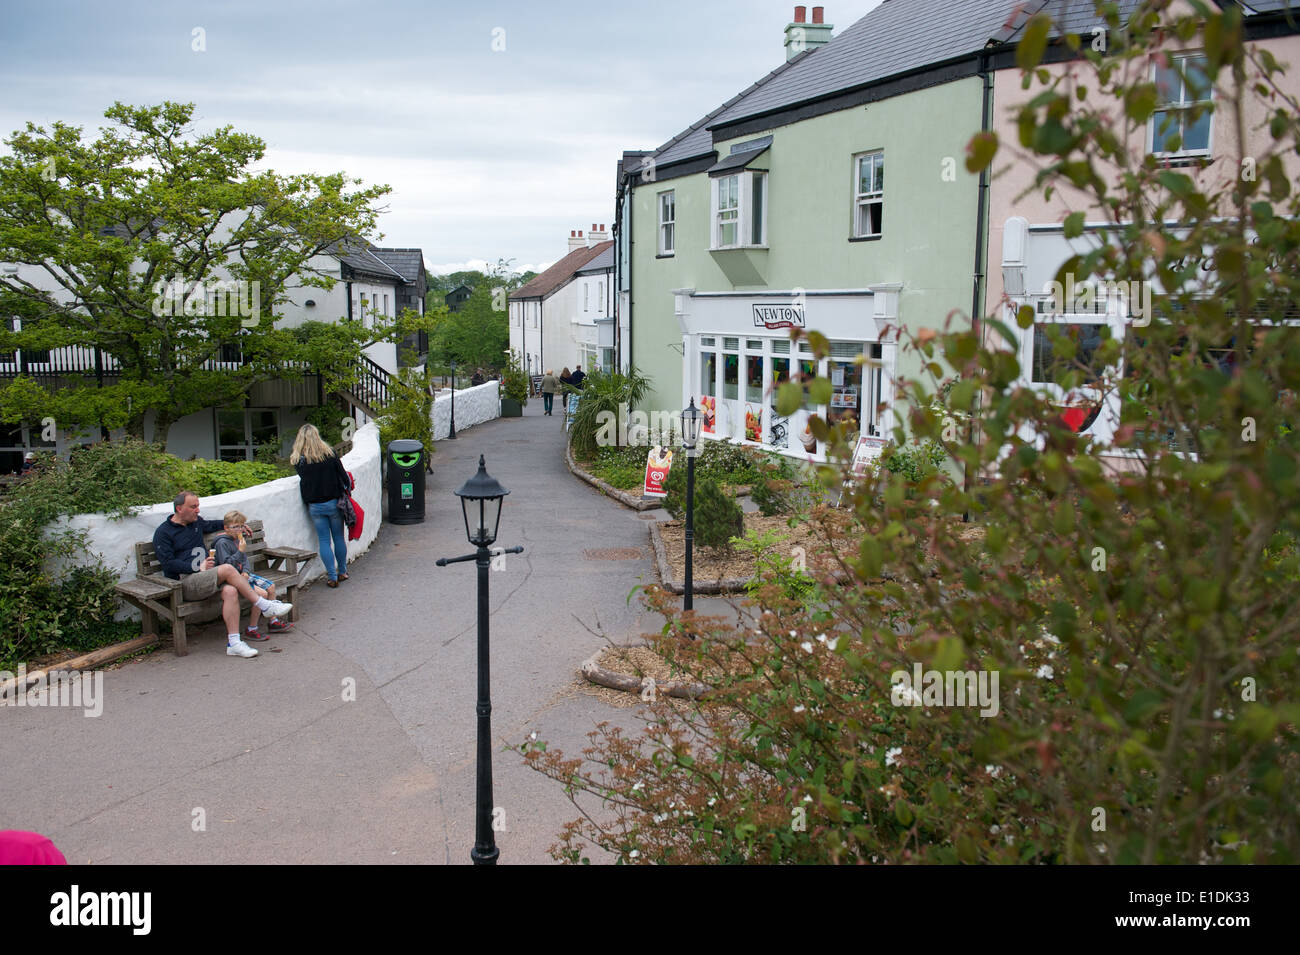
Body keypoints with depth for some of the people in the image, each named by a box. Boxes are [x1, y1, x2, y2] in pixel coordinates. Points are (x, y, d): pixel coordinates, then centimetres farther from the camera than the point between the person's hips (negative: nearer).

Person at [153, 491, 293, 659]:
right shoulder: (163, 532, 1)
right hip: (185, 583, -6)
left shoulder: (196, 522, 21)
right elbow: (168, 564, -9)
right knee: (227, 569, -30)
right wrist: (198, 567, -15)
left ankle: (233, 643, -32)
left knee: (230, 591, -29)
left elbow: (210, 525, 46)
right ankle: (265, 606, -21)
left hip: (207, 577, 6)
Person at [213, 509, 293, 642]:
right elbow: (226, 564, -24)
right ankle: (251, 630, -15)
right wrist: (240, 551, -27)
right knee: (262, 593, -23)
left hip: (242, 575, 10)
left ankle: (273, 621, 17)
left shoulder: (237, 539, 13)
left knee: (271, 586, 7)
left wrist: (246, 571, 0)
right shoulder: (222, 543, -15)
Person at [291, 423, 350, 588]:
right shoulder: (330, 454, -7)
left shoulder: (298, 460, -6)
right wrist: (347, 489, 14)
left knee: (324, 541, 7)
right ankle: (342, 572, 24)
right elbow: (343, 475, -3)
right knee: (339, 537, 14)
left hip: (314, 505, 0)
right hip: (333, 502, 0)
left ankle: (332, 577, 7)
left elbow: (303, 477, 6)